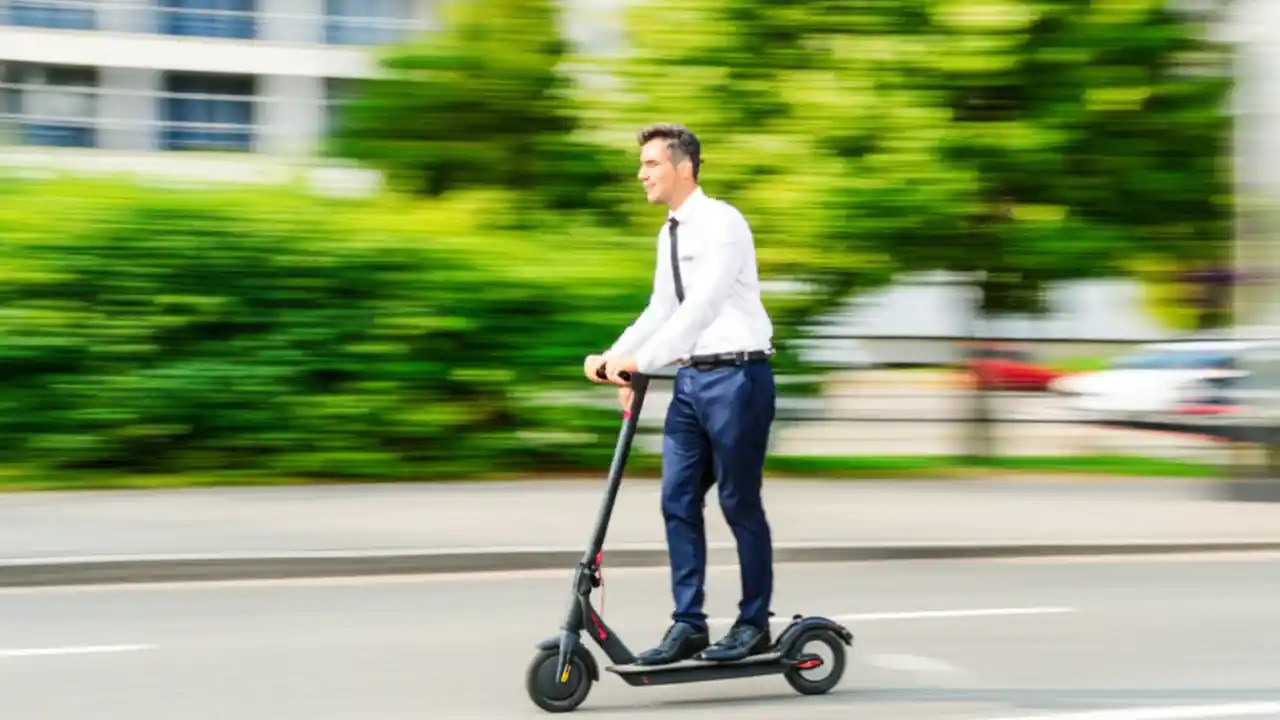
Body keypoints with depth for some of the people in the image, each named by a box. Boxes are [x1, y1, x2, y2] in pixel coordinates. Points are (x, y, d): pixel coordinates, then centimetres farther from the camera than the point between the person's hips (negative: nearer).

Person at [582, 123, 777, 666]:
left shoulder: (722, 223, -13)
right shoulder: (669, 233, 13)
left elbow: (703, 305, -24)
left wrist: (643, 361, -28)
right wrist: (615, 357, 4)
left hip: (736, 376, -8)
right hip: (691, 378, 8)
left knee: (740, 503, 0)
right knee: (678, 500, 4)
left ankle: (754, 623, 11)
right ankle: (688, 623, 10)